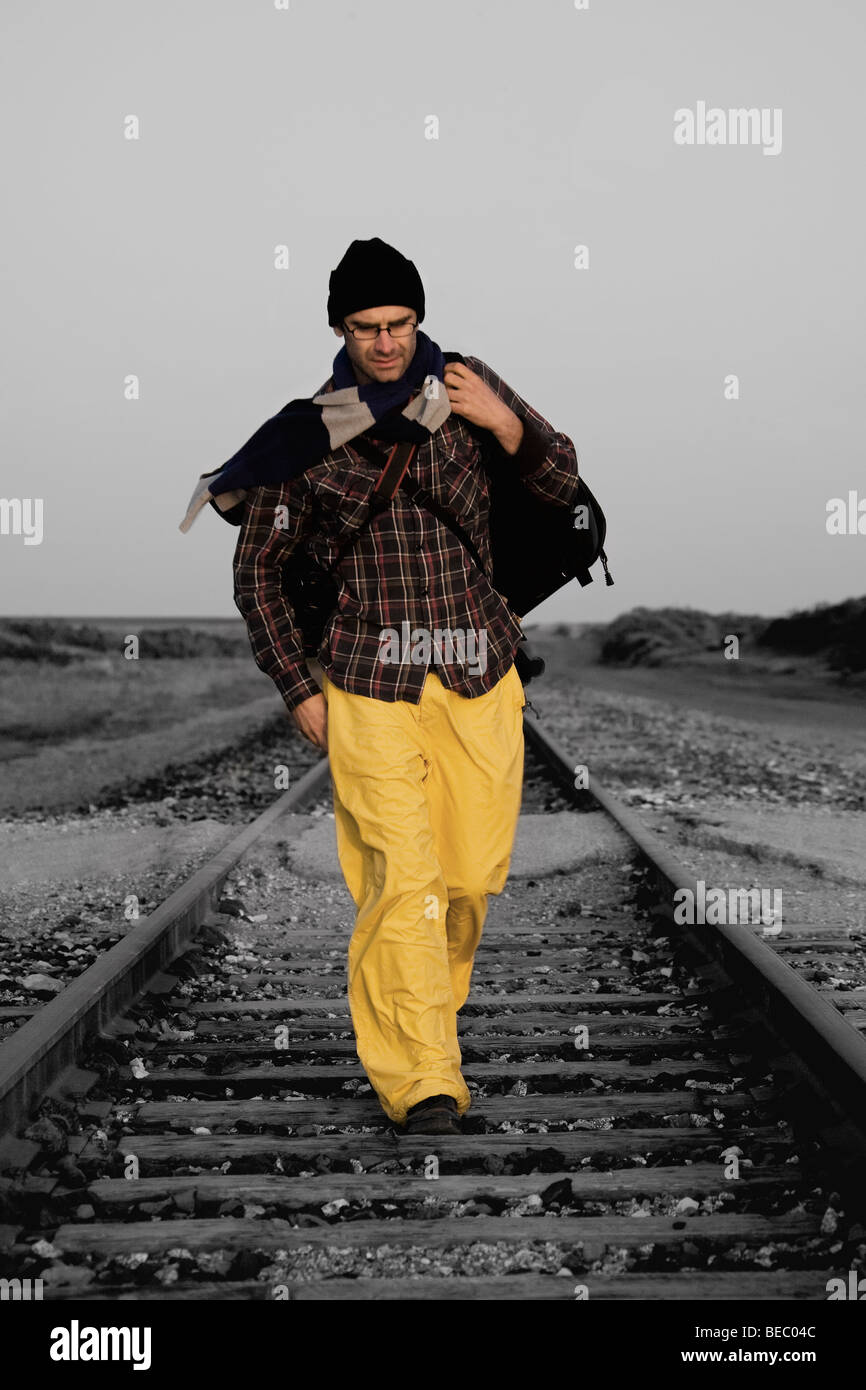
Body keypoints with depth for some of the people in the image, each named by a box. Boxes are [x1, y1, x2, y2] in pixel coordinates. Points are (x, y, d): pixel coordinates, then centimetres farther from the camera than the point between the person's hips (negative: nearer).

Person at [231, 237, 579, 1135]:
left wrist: (505, 425, -11)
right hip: (368, 688, -3)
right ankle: (420, 1080, -10)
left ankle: (425, 1004, 33)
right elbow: (256, 566, 6)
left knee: (472, 875, 7)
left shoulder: (465, 390, 4)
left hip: (479, 680, 3)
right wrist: (298, 688, 1)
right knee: (401, 878, -12)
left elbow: (563, 485, 9)